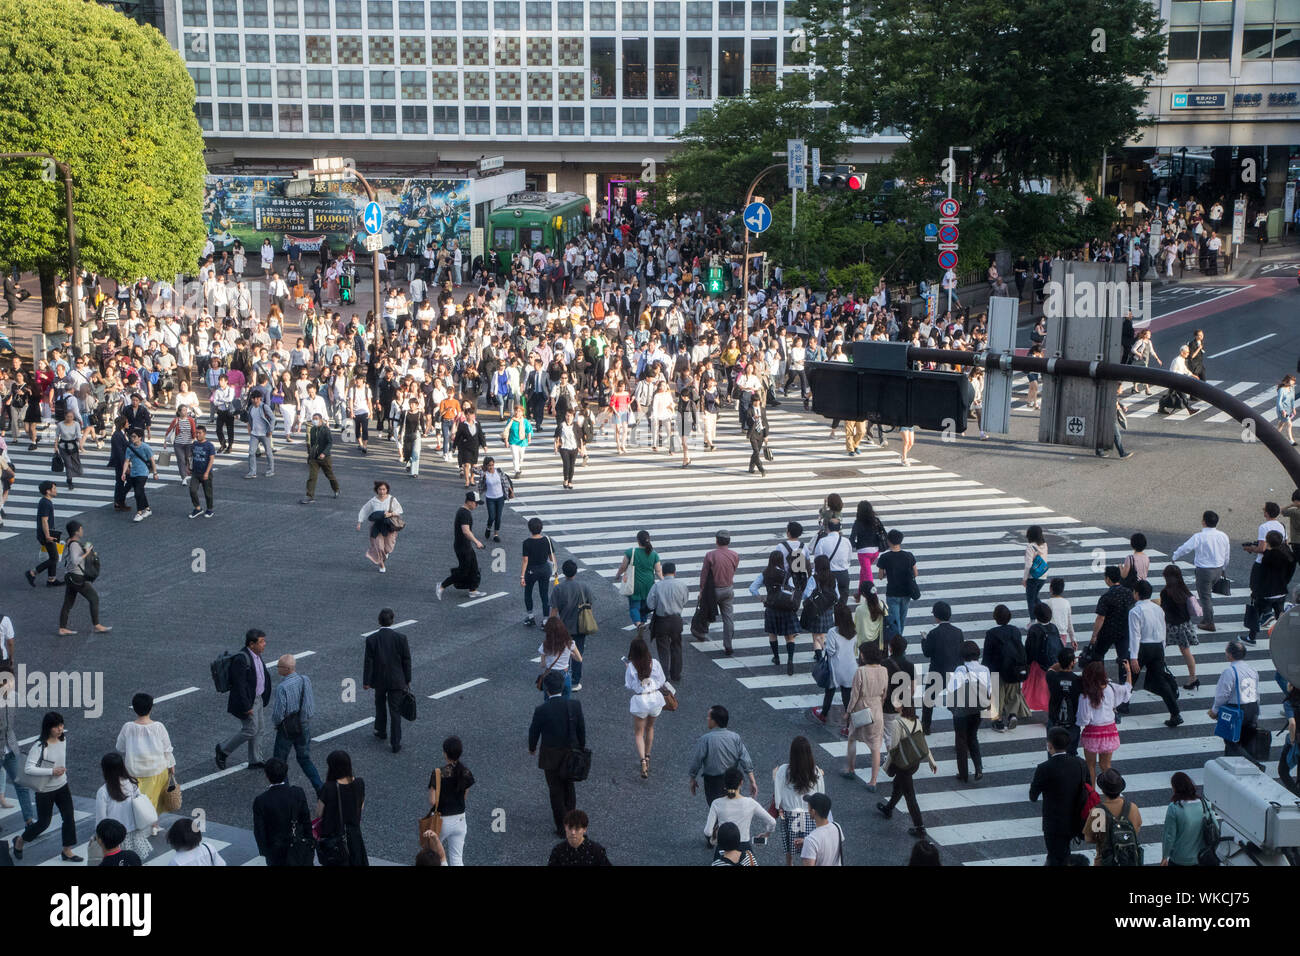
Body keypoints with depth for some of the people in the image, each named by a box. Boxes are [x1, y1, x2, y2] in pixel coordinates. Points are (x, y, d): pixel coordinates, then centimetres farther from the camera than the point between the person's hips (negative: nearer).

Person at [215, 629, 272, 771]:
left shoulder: (256, 655, 3)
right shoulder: (241, 659, -26)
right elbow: (239, 685, -25)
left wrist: (263, 699, 18)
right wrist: (246, 707, -23)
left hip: (257, 698, 9)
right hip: (247, 701, -9)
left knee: (258, 730, 14)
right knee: (250, 730, -3)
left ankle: (255, 761, 25)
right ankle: (223, 750, 15)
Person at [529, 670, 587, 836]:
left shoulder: (541, 710, -22)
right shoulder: (575, 705, -15)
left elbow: (534, 731, -9)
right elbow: (581, 729, -4)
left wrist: (532, 748, 11)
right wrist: (581, 748, 12)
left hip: (551, 756, -3)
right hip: (570, 754, 3)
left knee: (556, 791, 12)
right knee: (569, 786, 25)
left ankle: (562, 827, 18)